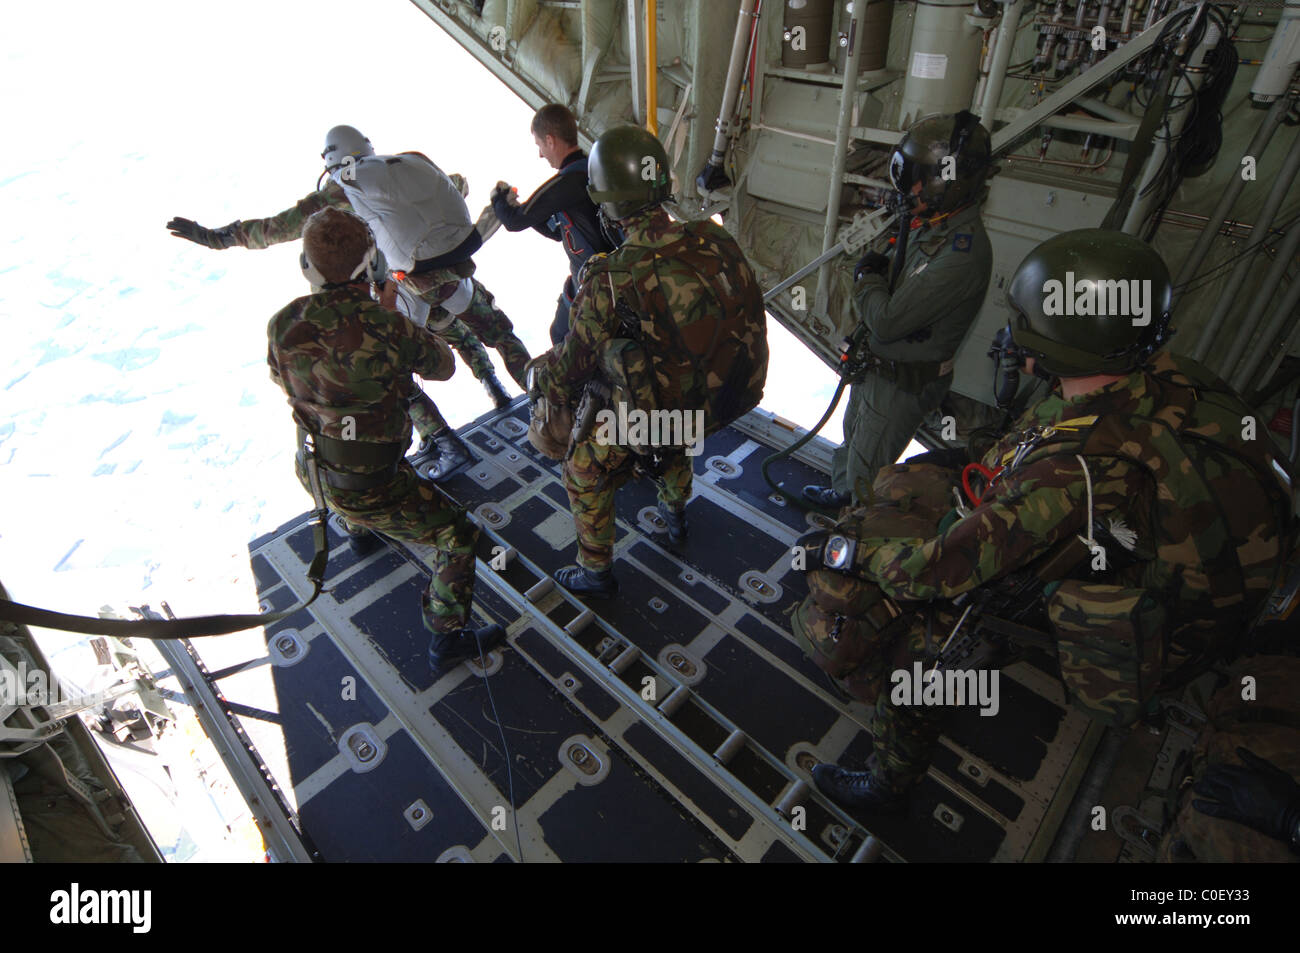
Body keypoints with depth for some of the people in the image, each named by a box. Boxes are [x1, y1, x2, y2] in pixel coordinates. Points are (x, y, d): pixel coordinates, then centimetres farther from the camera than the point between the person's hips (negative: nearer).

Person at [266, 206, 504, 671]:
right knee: (457, 535, 7)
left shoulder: (283, 324, -10)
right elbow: (443, 367, -8)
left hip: (312, 471, 7)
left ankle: (359, 529, 68)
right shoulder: (384, 325, -28)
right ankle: (447, 638, 16)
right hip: (365, 488, -7)